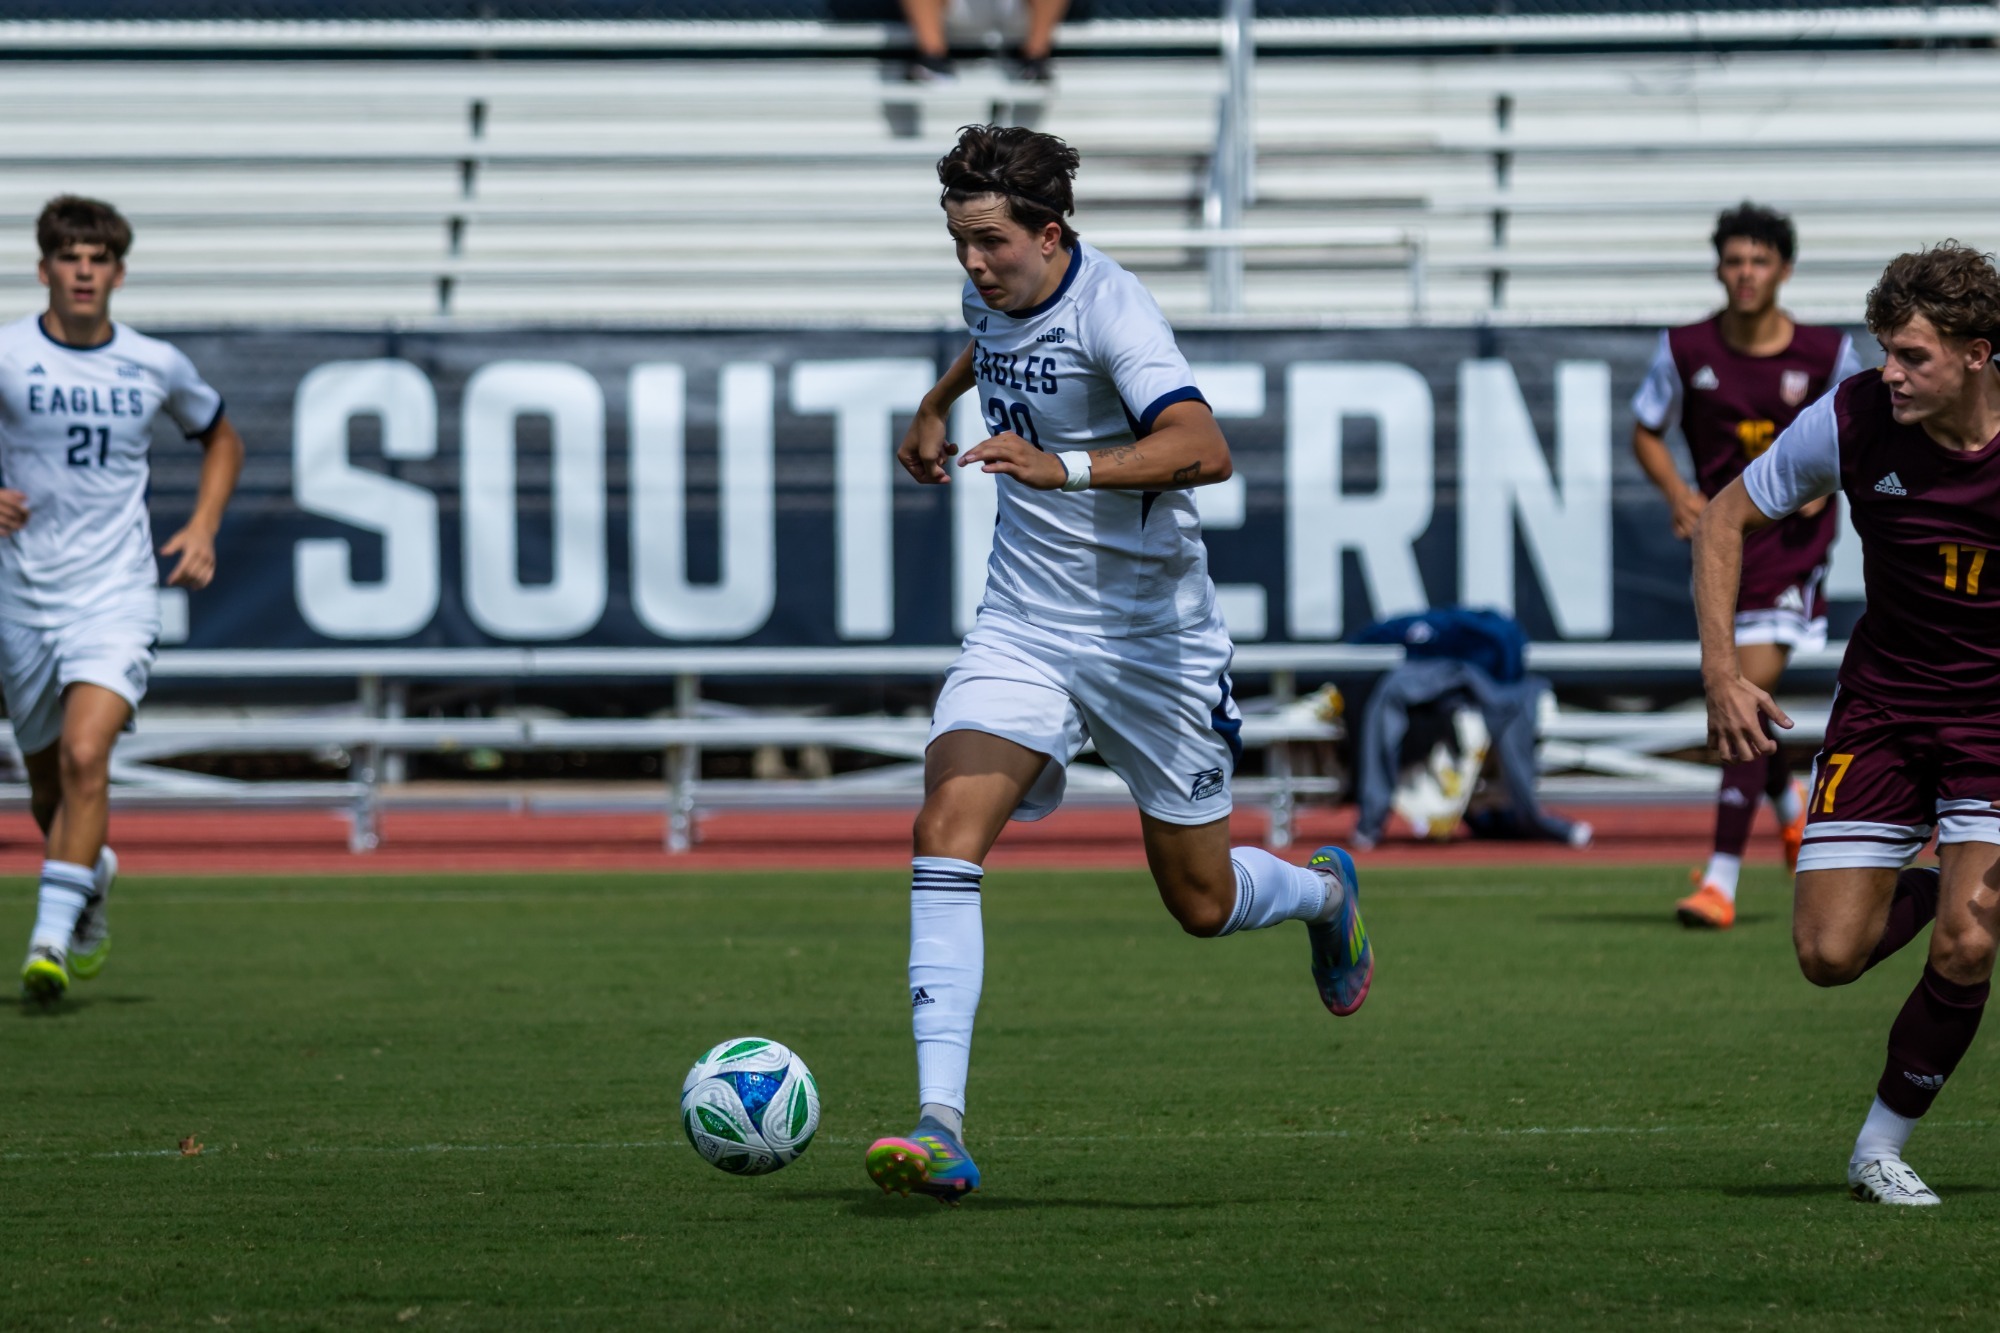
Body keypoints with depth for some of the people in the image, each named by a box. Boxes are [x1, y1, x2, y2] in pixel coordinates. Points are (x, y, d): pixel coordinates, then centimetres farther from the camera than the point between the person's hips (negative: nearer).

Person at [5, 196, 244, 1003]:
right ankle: (93, 876, 44)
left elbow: (220, 437, 22)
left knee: (85, 754, -22)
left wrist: (202, 528, 8)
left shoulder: (156, 366, 3)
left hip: (117, 595, -1)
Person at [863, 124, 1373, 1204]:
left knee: (1201, 904, 8)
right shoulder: (993, 294, 1)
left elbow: (1203, 448, -37)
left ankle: (1323, 894, 46)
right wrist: (936, 407, 33)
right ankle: (941, 1126, -25)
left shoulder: (1109, 307, -21)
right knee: (945, 833, -20)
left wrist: (1064, 468, -48)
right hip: (1023, 629, 5)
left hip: (1151, 634, -5)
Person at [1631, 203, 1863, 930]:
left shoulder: (1826, 351, -5)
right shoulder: (1685, 350, -3)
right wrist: (1678, 494, -9)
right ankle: (1791, 806, 46)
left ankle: (1722, 879, -16)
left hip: (1792, 536, -3)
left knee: (1750, 689, -15)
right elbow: (1646, 431, 8)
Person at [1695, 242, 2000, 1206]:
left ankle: (1883, 1146, 5)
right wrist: (1721, 671, -9)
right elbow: (1725, 517, 0)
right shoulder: (1853, 420, -14)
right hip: (1881, 709, 2)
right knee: (1830, 955, -7)